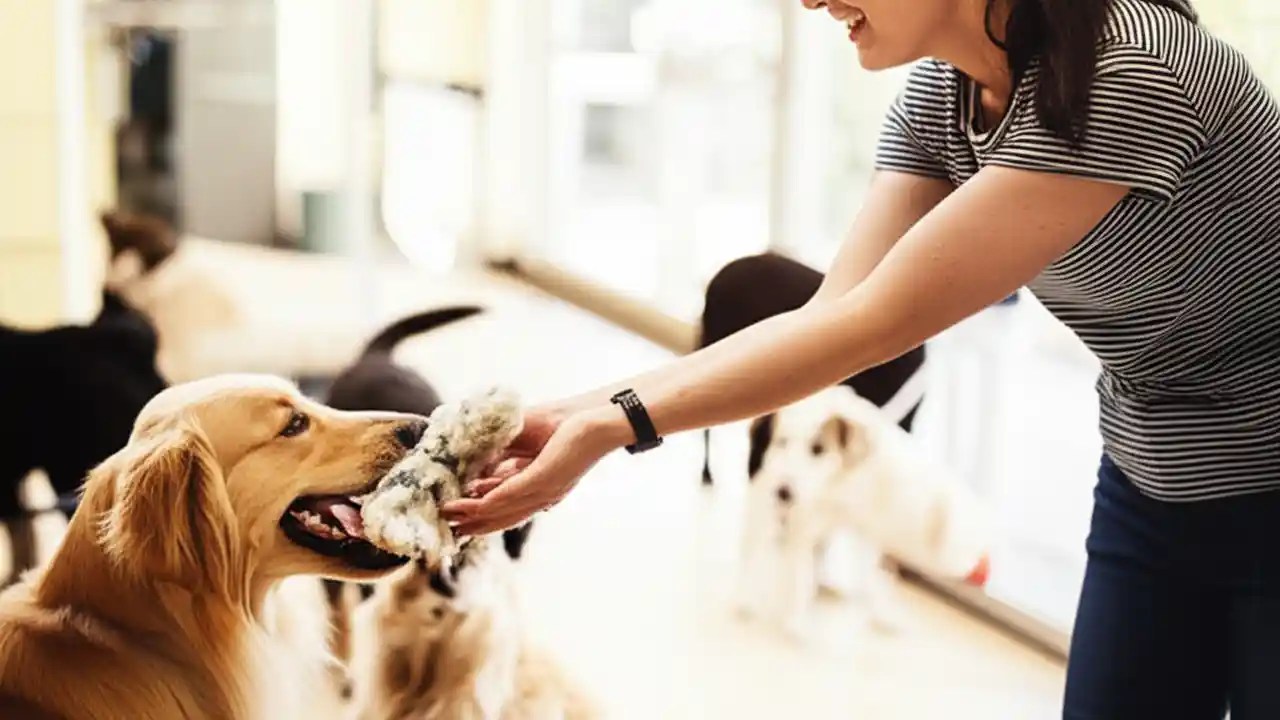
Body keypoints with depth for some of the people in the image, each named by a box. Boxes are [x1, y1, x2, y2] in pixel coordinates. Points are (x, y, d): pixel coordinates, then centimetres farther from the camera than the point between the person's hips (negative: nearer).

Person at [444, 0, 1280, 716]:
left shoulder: (1128, 77, -29)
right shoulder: (939, 93, -5)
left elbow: (879, 322, -31)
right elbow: (832, 312, -10)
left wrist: (617, 424, -32)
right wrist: (583, 411, -18)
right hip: (1154, 492, 6)